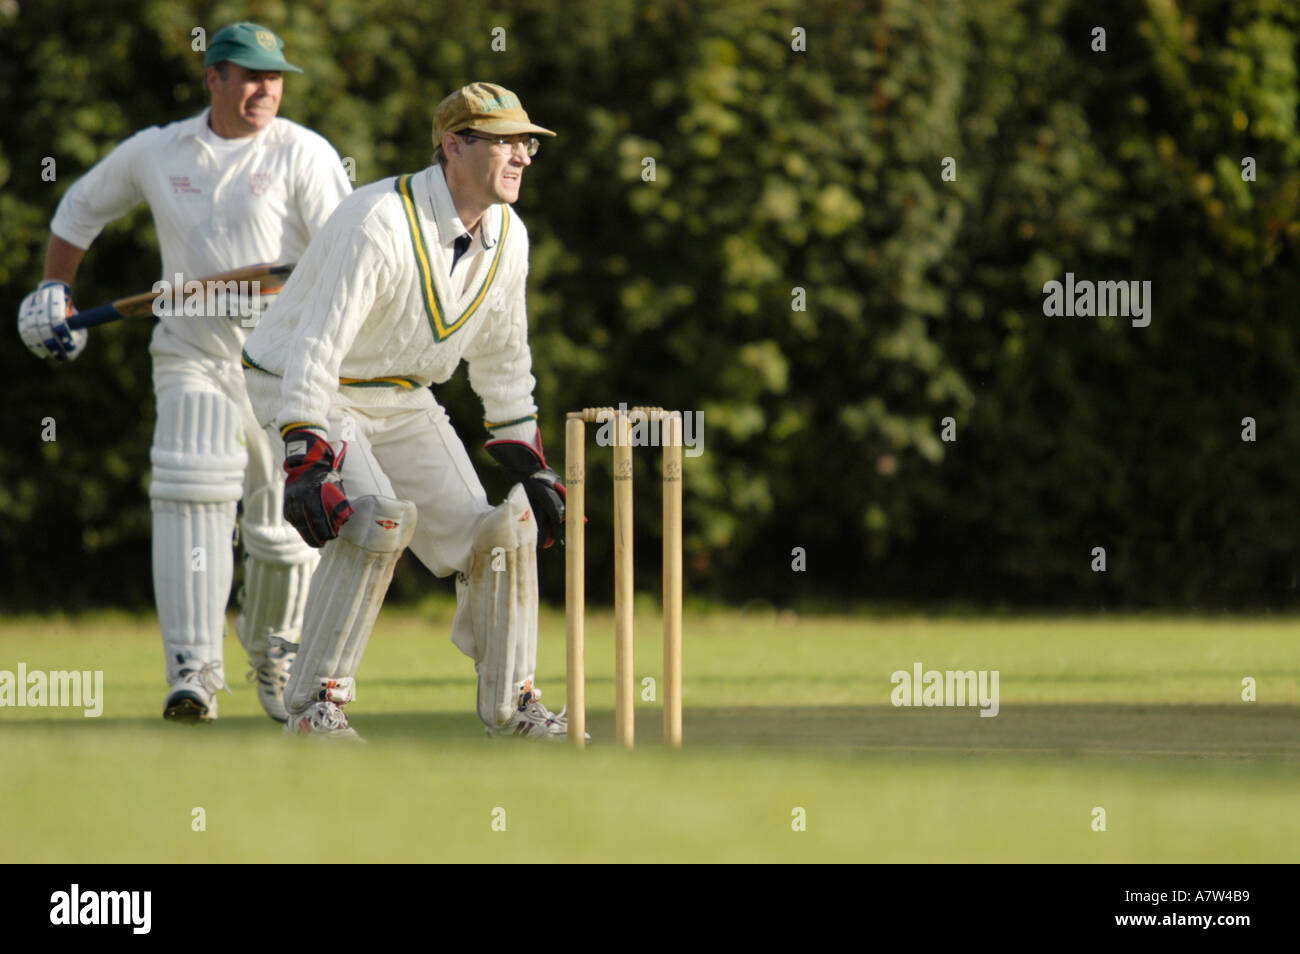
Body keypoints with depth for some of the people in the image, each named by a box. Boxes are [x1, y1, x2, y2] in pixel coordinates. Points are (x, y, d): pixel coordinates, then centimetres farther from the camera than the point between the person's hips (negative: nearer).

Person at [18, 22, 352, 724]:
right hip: (191, 356, 1)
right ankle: (194, 671, -24)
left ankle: (273, 656, 30)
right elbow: (83, 206, 24)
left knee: (284, 525, 2)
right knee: (192, 491, -19)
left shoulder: (301, 154, -3)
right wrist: (54, 288, 15)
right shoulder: (156, 152, 6)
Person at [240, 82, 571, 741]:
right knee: (379, 517, -29)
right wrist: (306, 466, -40)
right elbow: (316, 346, -33)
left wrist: (527, 464, 12)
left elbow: (502, 354, 13)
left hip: (401, 401, 7)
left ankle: (510, 705, 16)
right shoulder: (381, 223, -28)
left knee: (493, 531, -2)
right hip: (294, 387, -7)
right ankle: (315, 705, -20)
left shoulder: (507, 237, -3)